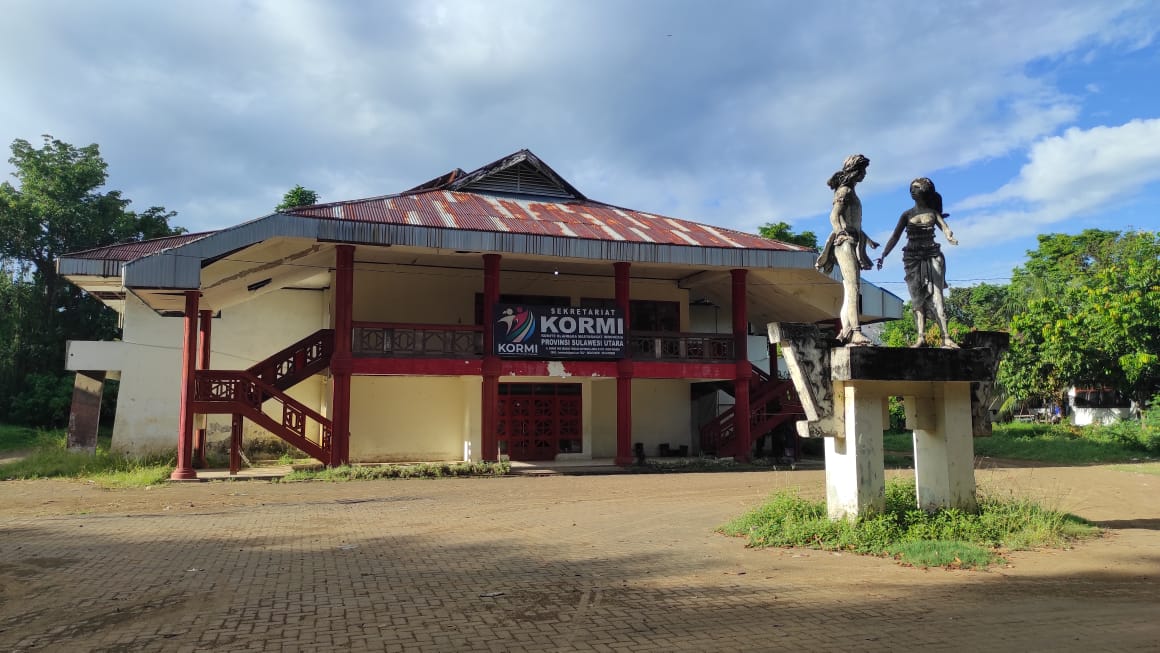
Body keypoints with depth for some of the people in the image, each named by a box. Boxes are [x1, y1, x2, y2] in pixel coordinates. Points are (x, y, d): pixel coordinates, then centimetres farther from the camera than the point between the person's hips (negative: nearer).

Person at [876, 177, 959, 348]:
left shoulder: (933, 212, 9)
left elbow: (944, 226, -5)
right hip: (912, 258, 1)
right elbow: (895, 236, 4)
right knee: (917, 297, -6)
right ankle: (920, 337, -13)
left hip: (932, 256, -1)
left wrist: (949, 235, -29)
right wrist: (883, 255, -9)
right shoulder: (907, 215, 10)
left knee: (936, 295, -12)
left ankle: (946, 337, -19)